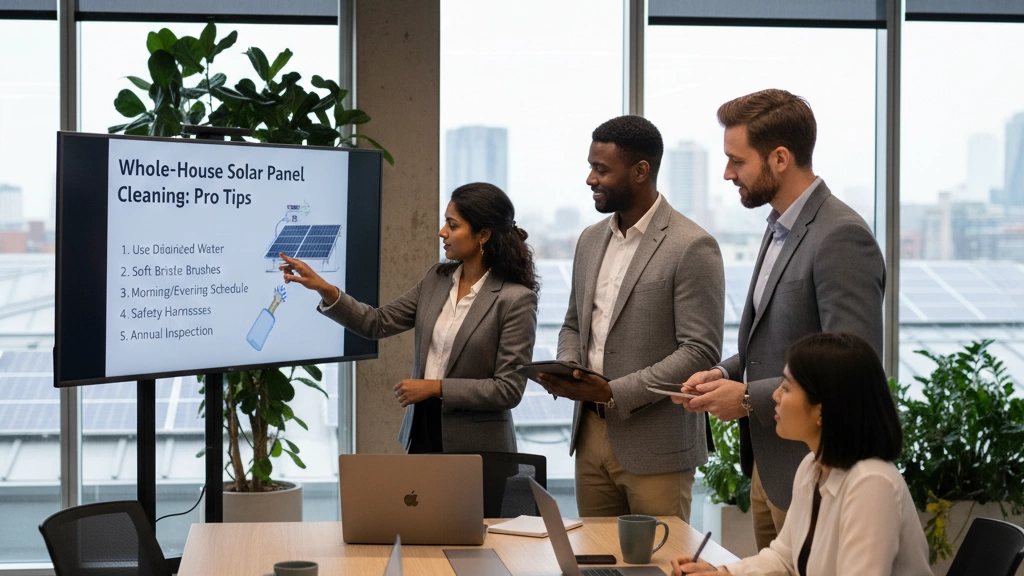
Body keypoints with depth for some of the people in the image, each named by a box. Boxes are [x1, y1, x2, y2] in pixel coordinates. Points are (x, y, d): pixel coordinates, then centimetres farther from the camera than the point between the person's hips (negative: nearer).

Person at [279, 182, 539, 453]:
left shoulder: (517, 299, -14)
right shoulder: (437, 279, 6)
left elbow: (509, 389, -16)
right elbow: (377, 323, 4)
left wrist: (435, 387, -18)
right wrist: (324, 289, -8)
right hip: (421, 431, 6)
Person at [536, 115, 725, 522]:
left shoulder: (692, 248, -11)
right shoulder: (591, 240, 13)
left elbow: (701, 352, -16)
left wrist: (614, 392, -20)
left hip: (654, 446, -7)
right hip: (591, 435, 7)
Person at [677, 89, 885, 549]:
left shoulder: (842, 238, -20)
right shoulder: (781, 229, 11)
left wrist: (750, 398, -20)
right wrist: (726, 373, 5)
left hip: (813, 475, -9)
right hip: (768, 465, 9)